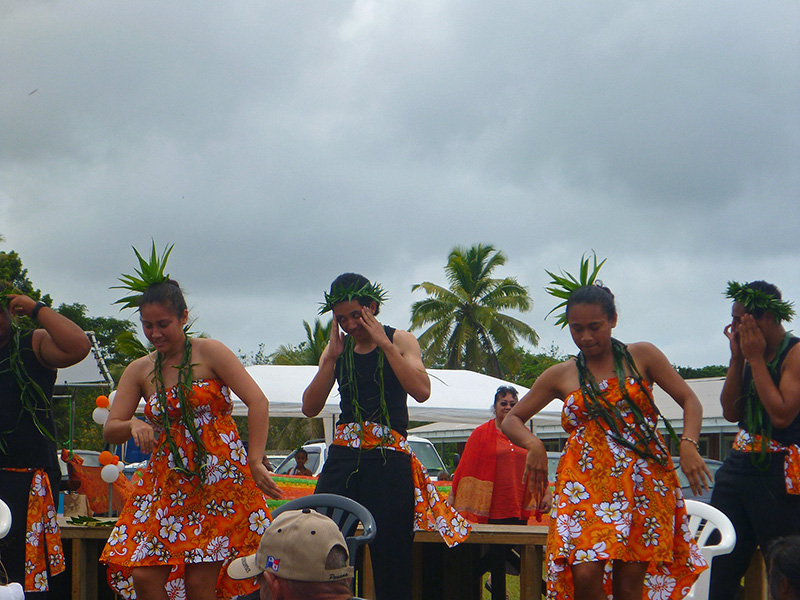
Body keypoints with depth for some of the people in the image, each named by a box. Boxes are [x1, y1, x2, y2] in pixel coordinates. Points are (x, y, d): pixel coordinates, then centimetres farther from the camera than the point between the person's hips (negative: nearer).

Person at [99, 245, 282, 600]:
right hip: (166, 482, 4)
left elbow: (258, 403, -9)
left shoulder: (209, 353, -3)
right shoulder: (139, 371, 9)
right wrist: (134, 426, -16)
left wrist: (255, 462, -16)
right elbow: (110, 430, 7)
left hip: (219, 477, -4)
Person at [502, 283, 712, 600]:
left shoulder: (641, 356, 9)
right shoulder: (561, 375, 12)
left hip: (643, 478, 0)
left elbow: (690, 401, 8)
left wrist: (688, 445, -11)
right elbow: (512, 419, 17)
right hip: (585, 481, 1)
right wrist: (533, 444, -5)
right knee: (585, 574, -19)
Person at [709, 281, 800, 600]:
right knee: (720, 573, 4)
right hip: (738, 466, 8)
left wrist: (756, 359, -14)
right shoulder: (750, 353, 13)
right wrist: (737, 358, 2)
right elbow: (731, 412, 9)